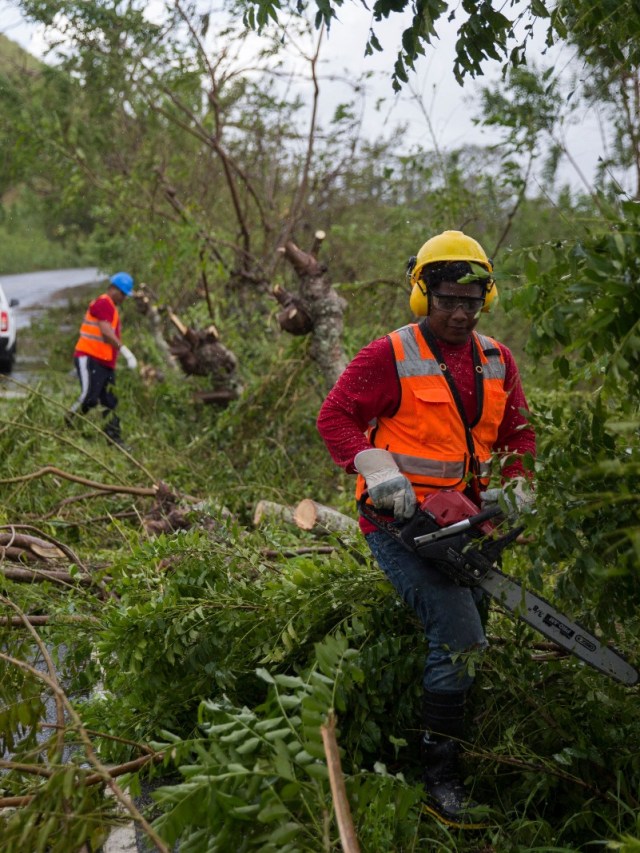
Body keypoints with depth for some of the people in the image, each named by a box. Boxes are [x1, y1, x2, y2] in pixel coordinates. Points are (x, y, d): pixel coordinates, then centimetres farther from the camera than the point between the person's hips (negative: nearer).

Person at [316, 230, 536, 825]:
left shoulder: (496, 362, 10)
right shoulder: (390, 357, -8)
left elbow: (519, 435, 15)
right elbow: (335, 416, -10)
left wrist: (513, 488, -2)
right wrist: (379, 469, -24)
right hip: (399, 524, -7)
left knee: (469, 640, 12)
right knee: (459, 633, -19)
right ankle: (440, 776, -7)